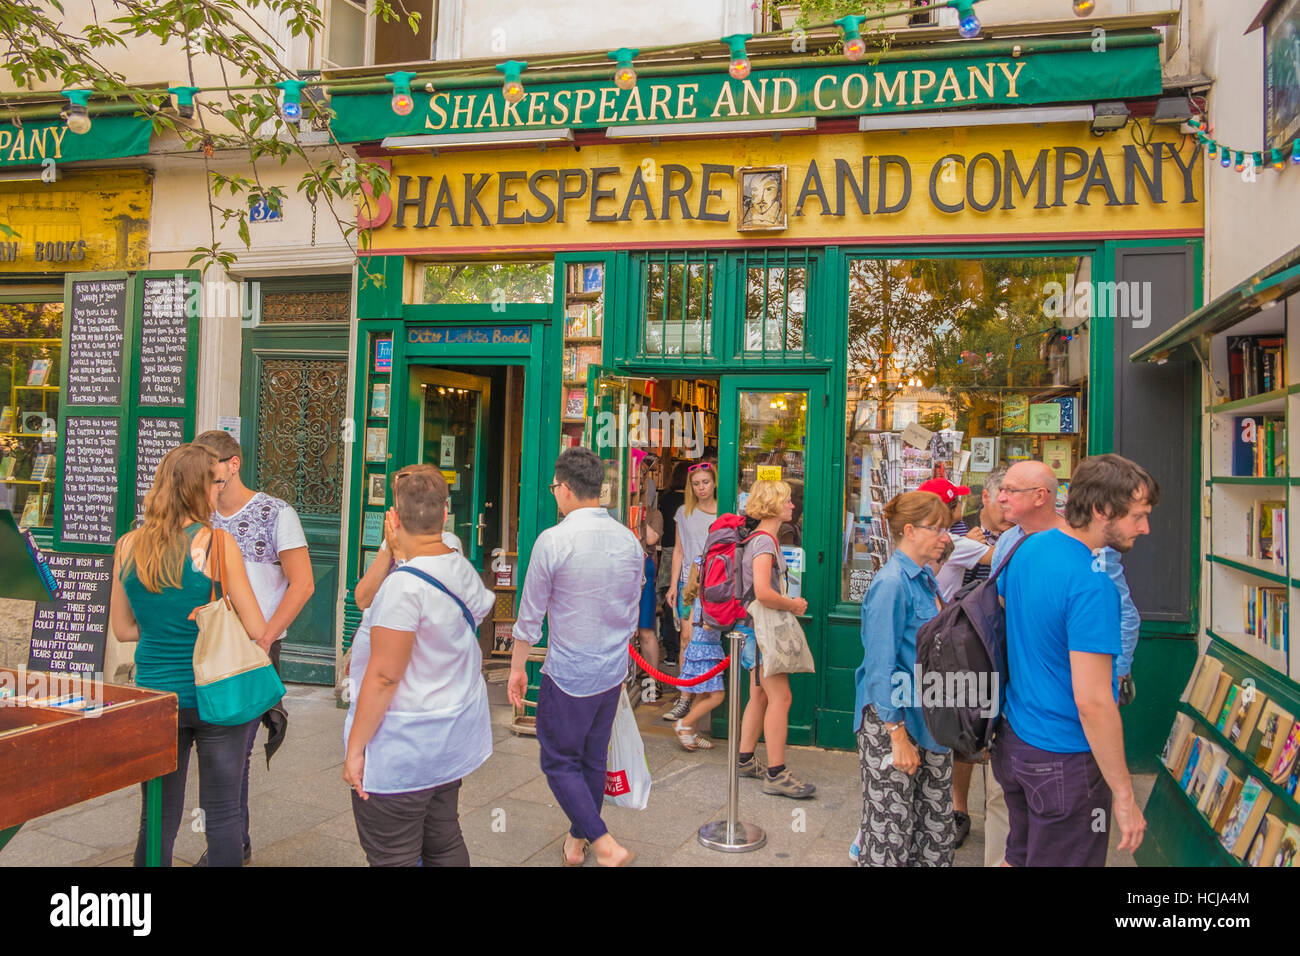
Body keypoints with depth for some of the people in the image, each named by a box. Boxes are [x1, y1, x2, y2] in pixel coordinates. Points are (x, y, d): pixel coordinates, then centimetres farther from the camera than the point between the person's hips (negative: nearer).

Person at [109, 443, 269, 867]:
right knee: (222, 816, 10)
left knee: (158, 818, 16)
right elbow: (257, 631, -12)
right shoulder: (218, 544, -16)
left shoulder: (127, 546, -1)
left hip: (155, 693, 4)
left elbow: (123, 629, 9)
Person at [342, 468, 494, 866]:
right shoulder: (464, 571, 2)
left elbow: (383, 678, -22)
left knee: (393, 858, 6)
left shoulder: (405, 584, -24)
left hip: (402, 752, -9)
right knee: (444, 844, 21)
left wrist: (355, 748, -15)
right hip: (452, 742, 9)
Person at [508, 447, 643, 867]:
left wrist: (517, 668, 4)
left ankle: (605, 844, 1)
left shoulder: (552, 540, -17)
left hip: (567, 675, -6)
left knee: (560, 761, 9)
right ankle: (578, 840, 34)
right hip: (613, 673, 6)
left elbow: (530, 616, -9)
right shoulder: (630, 541, 0)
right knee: (594, 758, 18)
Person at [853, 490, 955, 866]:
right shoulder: (892, 584, -18)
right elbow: (880, 668, -20)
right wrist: (898, 736, -19)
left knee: (936, 821, 15)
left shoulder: (926, 578, 8)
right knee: (892, 825, 4)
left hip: (930, 719, 8)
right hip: (893, 722, -8)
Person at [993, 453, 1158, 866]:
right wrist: (1124, 796, -19)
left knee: (1019, 856, 24)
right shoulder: (1092, 585, -26)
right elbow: (1092, 701, -27)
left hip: (1014, 739, 8)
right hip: (1065, 759, -8)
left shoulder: (1028, 548, 0)